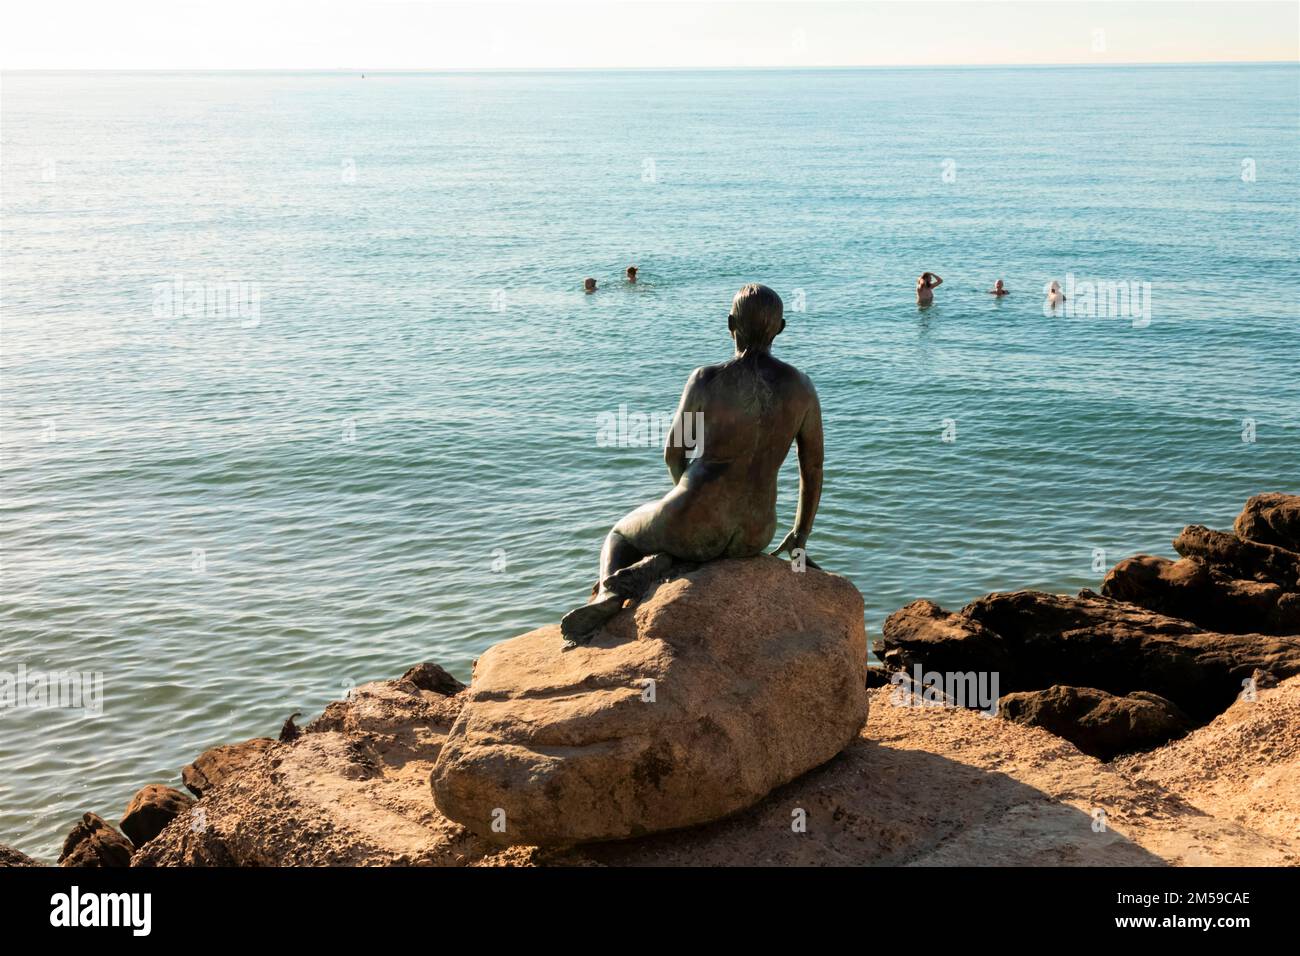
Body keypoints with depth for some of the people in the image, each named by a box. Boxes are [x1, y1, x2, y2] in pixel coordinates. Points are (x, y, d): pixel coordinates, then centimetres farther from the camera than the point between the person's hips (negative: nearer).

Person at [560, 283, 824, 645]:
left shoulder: (705, 380, -5)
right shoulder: (802, 387, 3)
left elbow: (673, 454, 6)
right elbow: (813, 469, 10)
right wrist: (799, 539, 22)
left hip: (696, 520, -2)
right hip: (754, 536, 3)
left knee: (620, 536, 30)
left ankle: (608, 594, -5)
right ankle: (652, 566, 2)